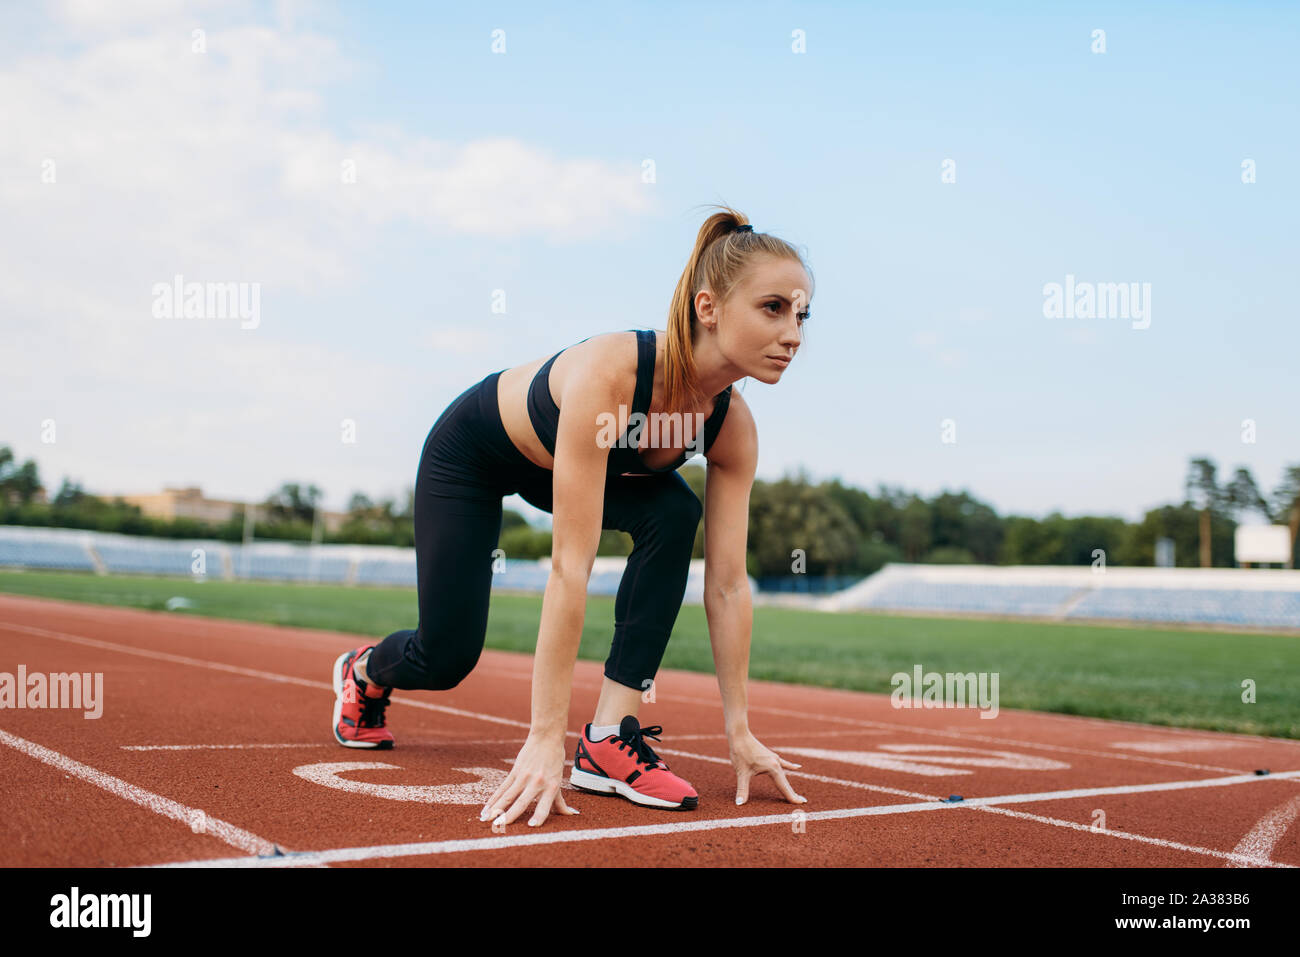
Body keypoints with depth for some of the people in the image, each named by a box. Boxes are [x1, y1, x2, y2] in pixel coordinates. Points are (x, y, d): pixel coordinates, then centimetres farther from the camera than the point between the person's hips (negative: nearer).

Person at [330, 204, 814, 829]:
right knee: (448, 657, -1)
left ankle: (609, 737, -18)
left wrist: (738, 729, -18)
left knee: (674, 513, -24)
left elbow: (728, 584, -18)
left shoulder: (733, 426, -25)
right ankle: (363, 671, 38)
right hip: (471, 450, -5)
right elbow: (569, 568, -45)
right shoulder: (608, 374, -44)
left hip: (574, 464, 5)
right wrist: (543, 739, -44)